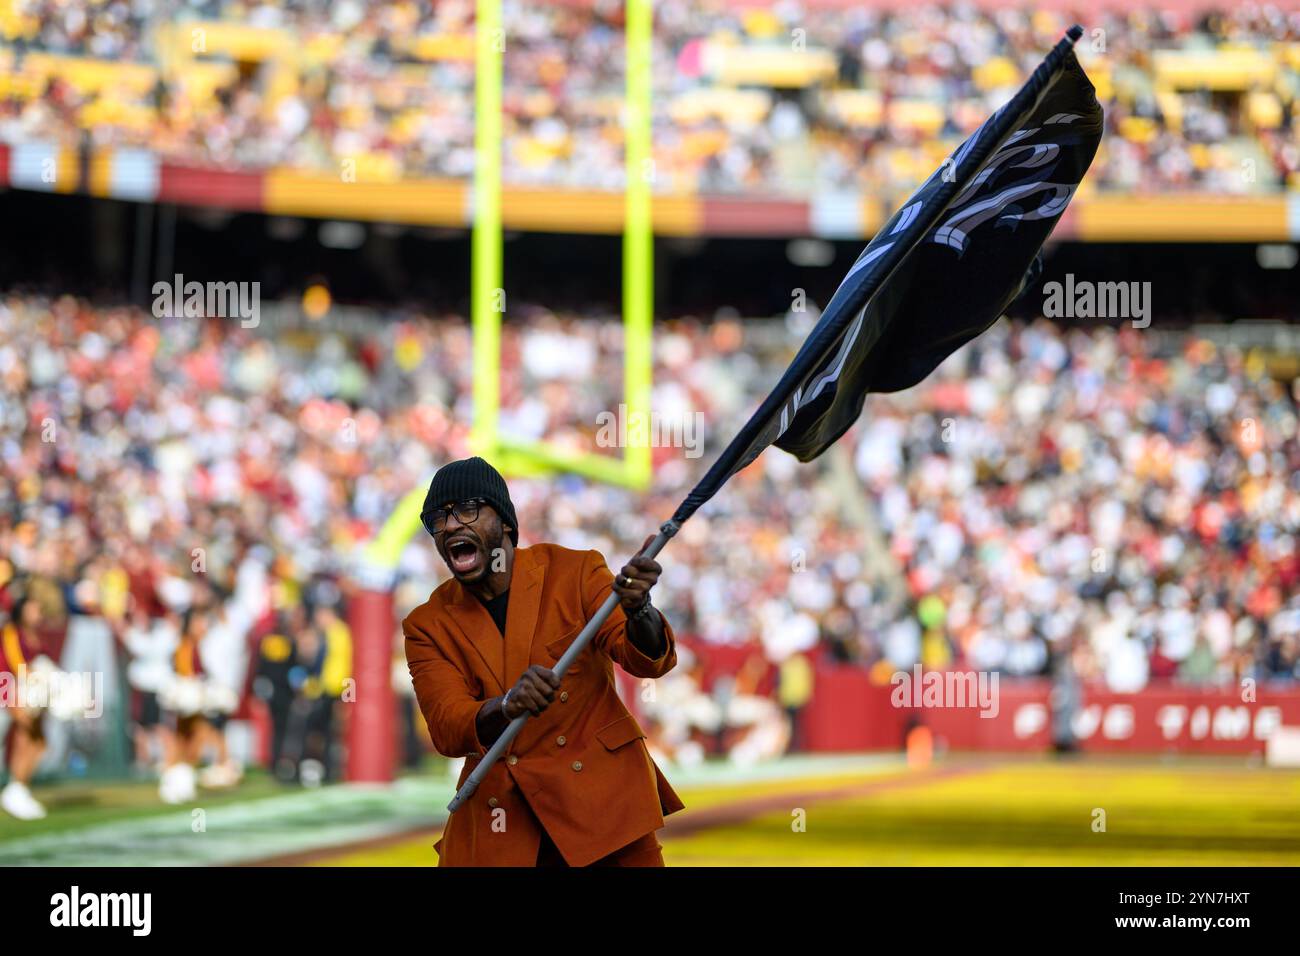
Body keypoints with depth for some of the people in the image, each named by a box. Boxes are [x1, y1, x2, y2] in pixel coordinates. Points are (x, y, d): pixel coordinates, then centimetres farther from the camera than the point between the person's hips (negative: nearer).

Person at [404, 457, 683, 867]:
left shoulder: (575, 571, -2)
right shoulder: (427, 625, 2)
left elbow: (648, 659, -12)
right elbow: (446, 729, -12)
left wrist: (637, 611, -37)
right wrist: (507, 705, -34)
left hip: (599, 795, -1)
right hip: (498, 820, 2)